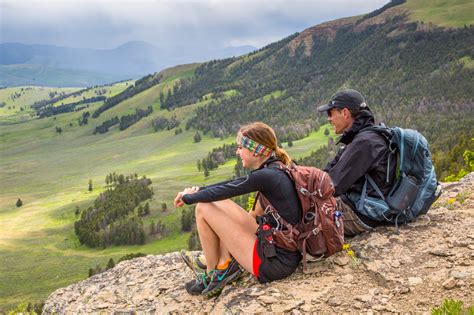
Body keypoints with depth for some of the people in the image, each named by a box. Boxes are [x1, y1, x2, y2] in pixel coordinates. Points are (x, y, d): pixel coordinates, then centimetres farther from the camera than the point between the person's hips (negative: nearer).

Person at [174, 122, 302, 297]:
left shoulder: (266, 176, -21)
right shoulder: (277, 169, 6)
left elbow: (222, 190, -14)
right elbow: (232, 184, 14)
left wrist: (188, 198, 3)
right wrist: (198, 191, 10)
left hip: (276, 262, -9)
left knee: (203, 208, -6)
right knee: (221, 203, 14)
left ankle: (212, 275, 10)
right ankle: (225, 265, 9)